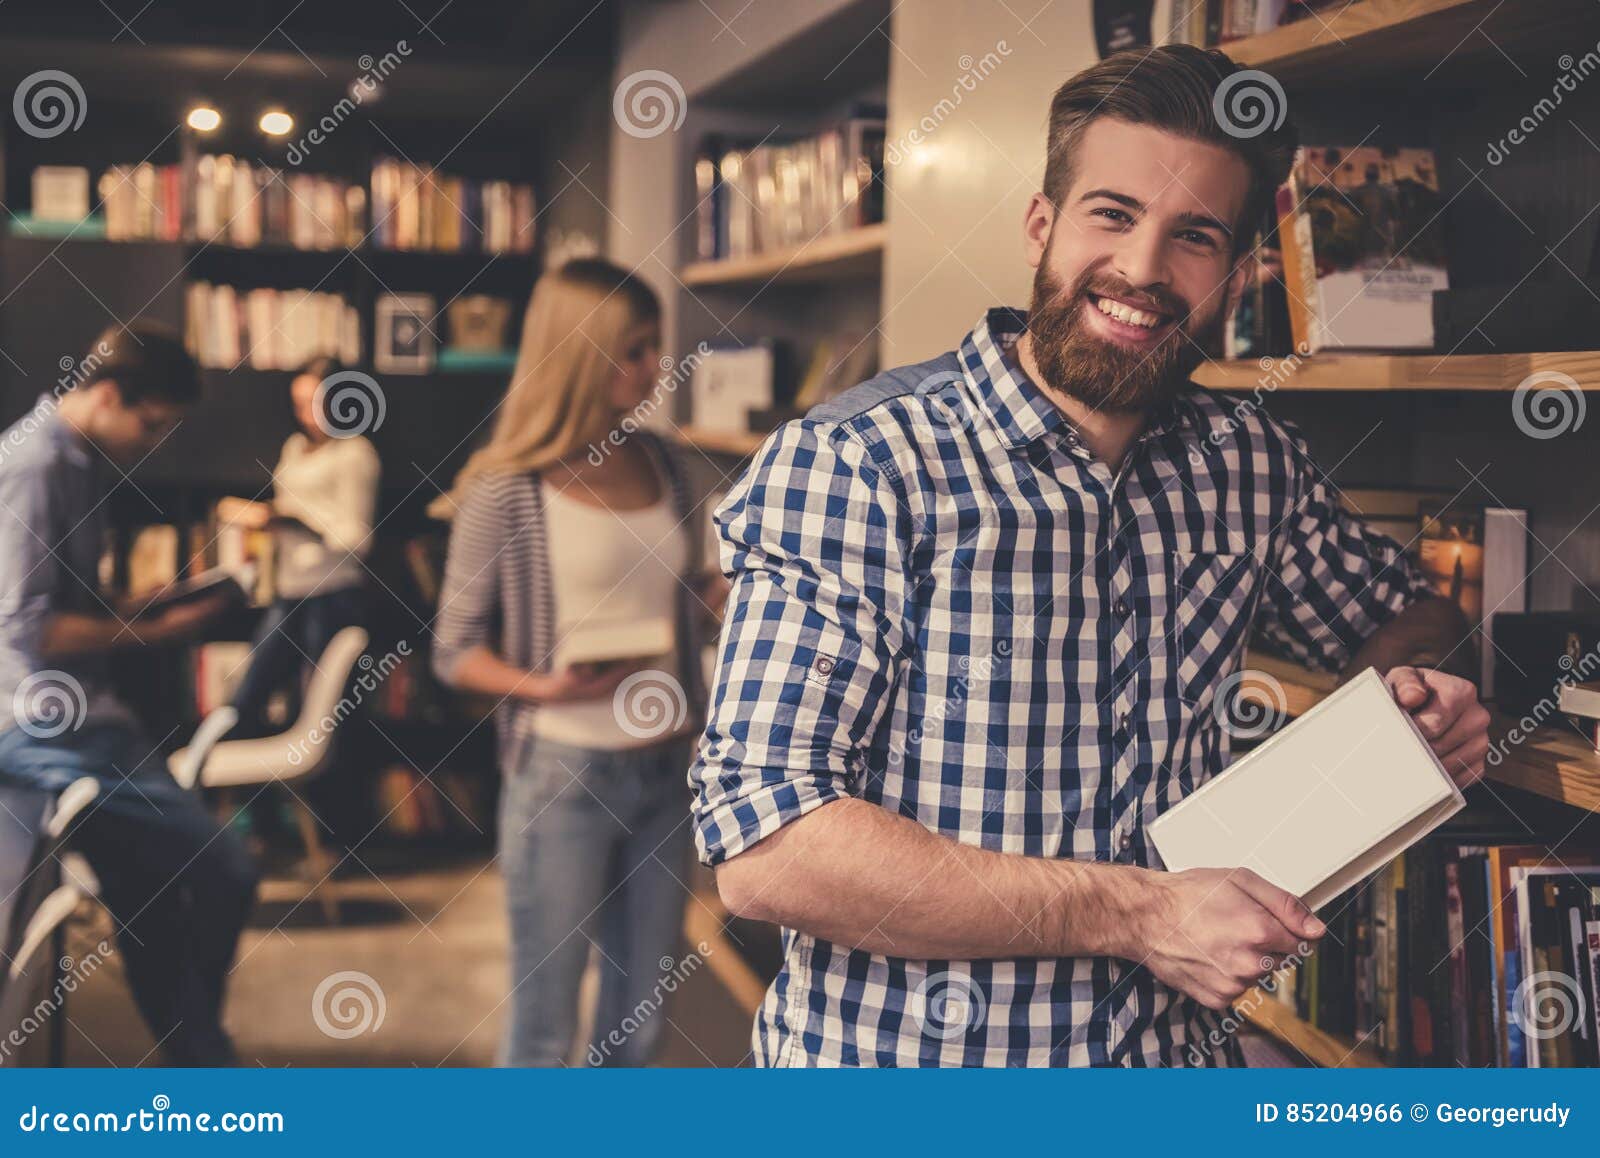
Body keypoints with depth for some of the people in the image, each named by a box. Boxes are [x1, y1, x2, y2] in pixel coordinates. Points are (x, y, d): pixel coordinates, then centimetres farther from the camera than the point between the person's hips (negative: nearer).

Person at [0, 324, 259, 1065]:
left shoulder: (76, 464, 13)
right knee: (219, 874, -9)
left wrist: (155, 607, 6)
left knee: (153, 907, 12)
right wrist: (150, 632, -12)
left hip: (64, 716, 10)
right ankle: (199, 1058, 10)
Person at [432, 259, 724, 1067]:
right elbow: (454, 649, -6)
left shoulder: (668, 469, 4)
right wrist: (544, 686, -21)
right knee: (545, 1022, 5)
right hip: (563, 774, -5)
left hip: (664, 769, 5)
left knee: (638, 1019, 14)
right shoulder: (509, 491, -10)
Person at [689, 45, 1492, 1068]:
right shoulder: (848, 466, -17)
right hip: (896, 1065, -5)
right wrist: (1135, 916, -23)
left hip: (1177, 1056, 5)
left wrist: (1430, 680, -4)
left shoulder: (1255, 469, 0)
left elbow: (1395, 612, 19)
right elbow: (763, 848, -23)